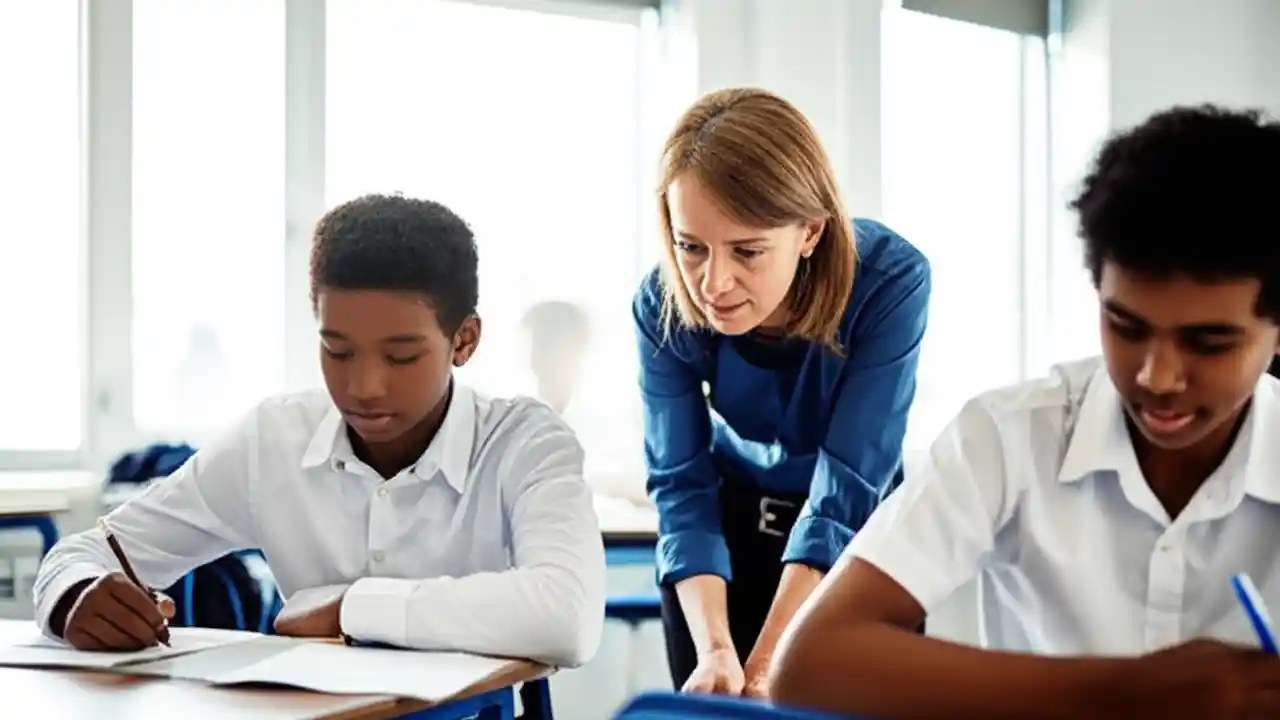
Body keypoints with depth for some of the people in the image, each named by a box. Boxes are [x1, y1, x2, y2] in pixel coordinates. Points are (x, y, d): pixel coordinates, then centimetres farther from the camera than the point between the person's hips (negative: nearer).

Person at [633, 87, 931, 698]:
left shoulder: (891, 282, -30)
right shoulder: (662, 304, -22)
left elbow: (844, 491, -29)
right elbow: (681, 486, -21)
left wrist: (767, 664, -35)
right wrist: (714, 650, -37)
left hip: (857, 532, -1)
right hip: (730, 521, 2)